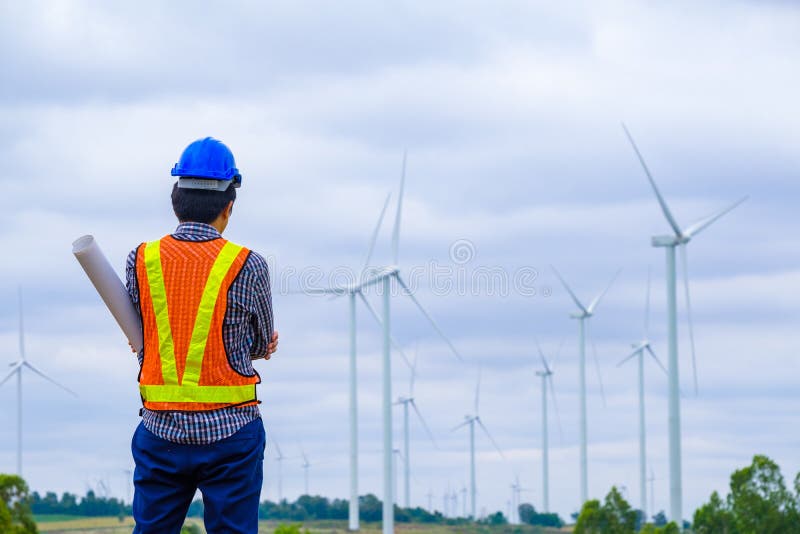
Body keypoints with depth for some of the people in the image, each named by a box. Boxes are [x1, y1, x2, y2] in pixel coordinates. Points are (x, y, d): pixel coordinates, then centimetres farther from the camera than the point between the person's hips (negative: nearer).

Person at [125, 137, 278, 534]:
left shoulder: (140, 261, 1)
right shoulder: (248, 266, -6)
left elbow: (145, 341, 9)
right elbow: (261, 345, 8)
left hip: (160, 430, 2)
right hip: (230, 430, -2)